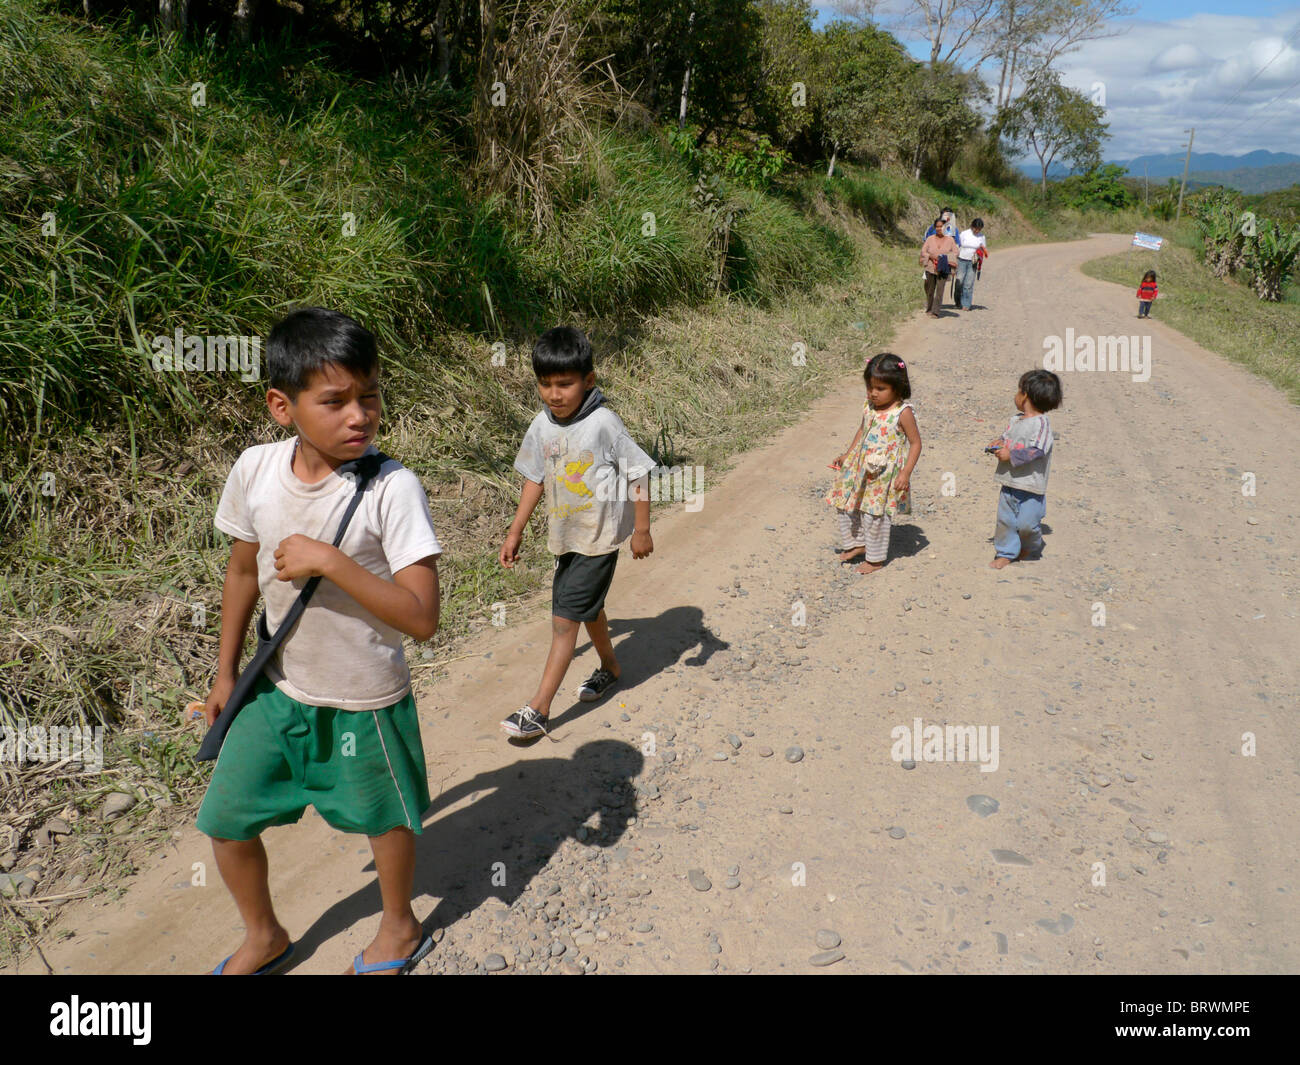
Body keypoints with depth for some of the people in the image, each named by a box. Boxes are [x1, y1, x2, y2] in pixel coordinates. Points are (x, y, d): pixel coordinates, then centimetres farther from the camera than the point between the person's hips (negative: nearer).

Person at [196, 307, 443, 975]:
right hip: (280, 691, 5)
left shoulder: (392, 489, -25)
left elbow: (422, 618, -29)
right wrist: (225, 674, 14)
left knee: (384, 820, 17)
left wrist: (328, 561, -35)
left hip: (365, 703, -4)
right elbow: (243, 569, 6)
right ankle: (264, 938, 45)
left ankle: (400, 931, 48)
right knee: (224, 820, 15)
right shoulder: (255, 470, -11)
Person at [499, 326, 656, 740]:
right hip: (565, 536, 6)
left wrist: (642, 530, -9)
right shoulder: (542, 427, -2)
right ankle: (609, 667, 47)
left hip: (599, 538, -6)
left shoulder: (603, 423, -19)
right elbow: (535, 478, 9)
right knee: (588, 607, 23)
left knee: (564, 618, -7)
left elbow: (637, 474, -13)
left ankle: (538, 708, 0)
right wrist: (515, 532, 9)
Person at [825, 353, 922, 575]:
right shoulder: (868, 407, 1)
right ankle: (857, 544, 33)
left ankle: (875, 559, 20)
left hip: (885, 474, -7)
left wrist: (906, 473, -17)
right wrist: (846, 455, 16)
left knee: (875, 515, 1)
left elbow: (915, 443, -11)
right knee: (845, 504, 12)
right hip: (860, 468, 7)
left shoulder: (902, 413, -16)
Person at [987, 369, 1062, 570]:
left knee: (1027, 523, 0)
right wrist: (999, 443, 2)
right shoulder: (1015, 420, 9)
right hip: (1010, 483, 7)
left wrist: (1010, 455, -23)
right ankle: (1006, 553, 21)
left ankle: (1032, 548, 29)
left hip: (1030, 487, -7)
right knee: (1005, 520, 9)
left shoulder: (1041, 423, -16)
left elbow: (1036, 451, -23)